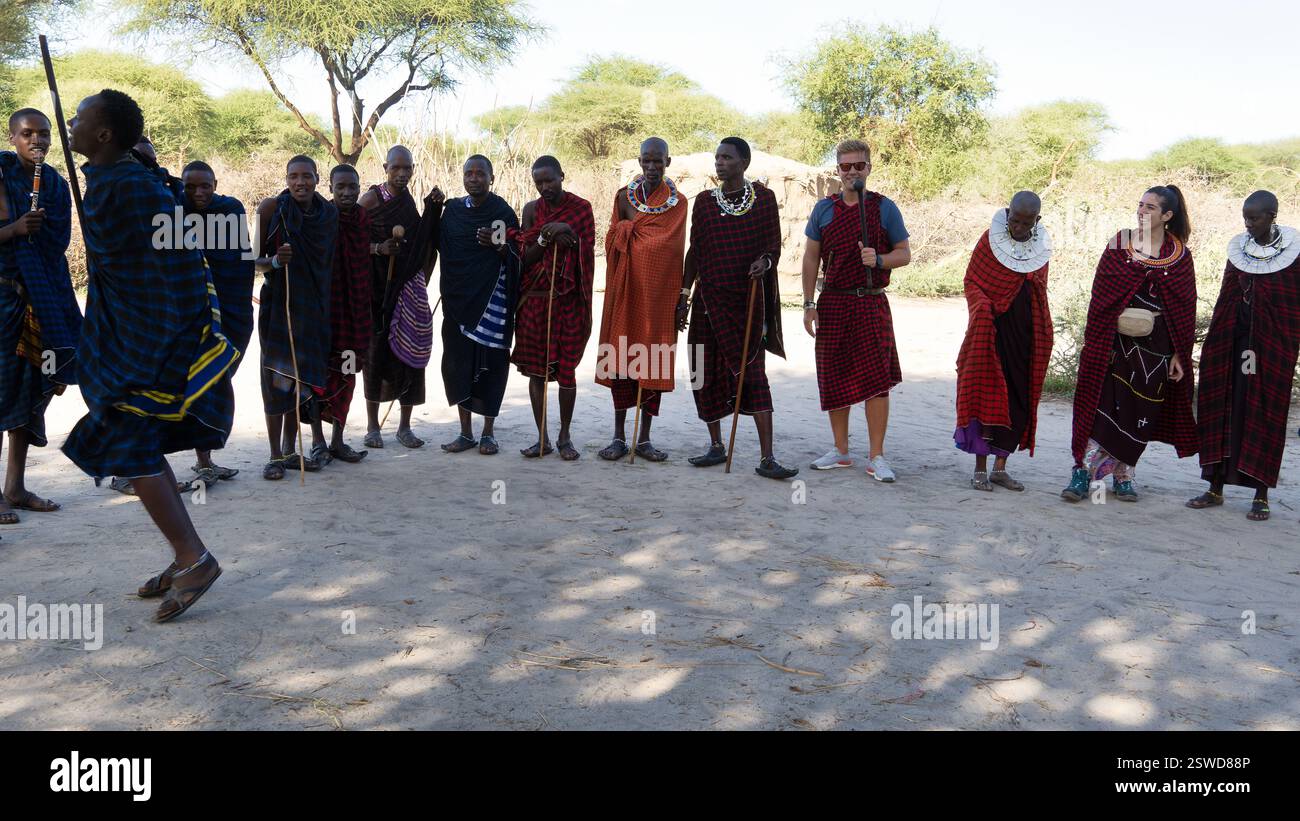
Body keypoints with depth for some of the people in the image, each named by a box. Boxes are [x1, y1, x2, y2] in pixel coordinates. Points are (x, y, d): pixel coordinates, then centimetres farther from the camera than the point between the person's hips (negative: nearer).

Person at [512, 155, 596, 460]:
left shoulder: (581, 207, 1)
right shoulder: (532, 209, 5)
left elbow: (586, 253, 1)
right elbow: (525, 258, 1)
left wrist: (568, 239, -17)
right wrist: (546, 237, -15)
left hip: (569, 300, -2)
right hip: (535, 299, 2)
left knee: (566, 369, 1)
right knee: (536, 367, 3)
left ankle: (565, 437, 13)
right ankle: (542, 437, 13)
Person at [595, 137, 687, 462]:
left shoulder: (678, 202, 5)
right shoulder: (624, 196, 7)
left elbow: (670, 248, -3)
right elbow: (612, 242, 5)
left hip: (659, 292, 0)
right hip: (626, 289, 1)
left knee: (654, 362, 2)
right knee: (620, 359, 0)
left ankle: (644, 438, 11)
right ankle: (619, 437, 9)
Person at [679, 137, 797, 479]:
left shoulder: (764, 198, 3)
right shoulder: (704, 202, 8)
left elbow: (774, 246, 5)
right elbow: (694, 251, 10)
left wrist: (765, 261, -18)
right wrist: (684, 294, 6)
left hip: (748, 298, -3)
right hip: (710, 297, 3)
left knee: (753, 371, -6)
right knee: (707, 372, 4)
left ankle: (767, 458, -6)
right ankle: (716, 446, 20)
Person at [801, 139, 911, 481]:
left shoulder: (884, 207, 2)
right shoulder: (824, 208, 8)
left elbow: (904, 253, 5)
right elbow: (811, 257, 10)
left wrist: (878, 260, -16)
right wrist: (809, 305, 4)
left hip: (872, 303, -2)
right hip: (833, 303, 2)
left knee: (876, 379, -5)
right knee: (835, 378, 6)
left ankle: (876, 456, 2)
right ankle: (840, 451, 19)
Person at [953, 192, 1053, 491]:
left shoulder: (1041, 247, 8)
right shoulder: (990, 239, -3)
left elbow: (1040, 294, 17)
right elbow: (971, 281, 0)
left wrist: (1044, 336, 10)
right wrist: (982, 307, -19)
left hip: (1026, 334, 4)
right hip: (992, 330, -4)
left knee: (1020, 399, 5)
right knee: (987, 395, -4)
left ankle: (1000, 467, 15)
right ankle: (980, 469, 4)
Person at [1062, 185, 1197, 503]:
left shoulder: (1180, 255, 3)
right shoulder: (1119, 243, 2)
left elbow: (1185, 308, 4)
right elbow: (1101, 294, 0)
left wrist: (1179, 354, 1)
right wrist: (1095, 342, -7)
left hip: (1155, 346, 1)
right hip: (1116, 341, -1)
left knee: (1141, 413, 7)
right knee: (1104, 405, -6)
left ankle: (1123, 477, 19)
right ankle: (1083, 472, -3)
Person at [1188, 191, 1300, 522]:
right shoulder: (1238, 249, 6)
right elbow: (1227, 299, 9)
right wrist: (1217, 343, 5)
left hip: (1272, 346, -3)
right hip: (1235, 342, 3)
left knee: (1264, 416, 1)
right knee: (1224, 411, 3)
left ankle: (1261, 495, 8)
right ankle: (1216, 488, 11)